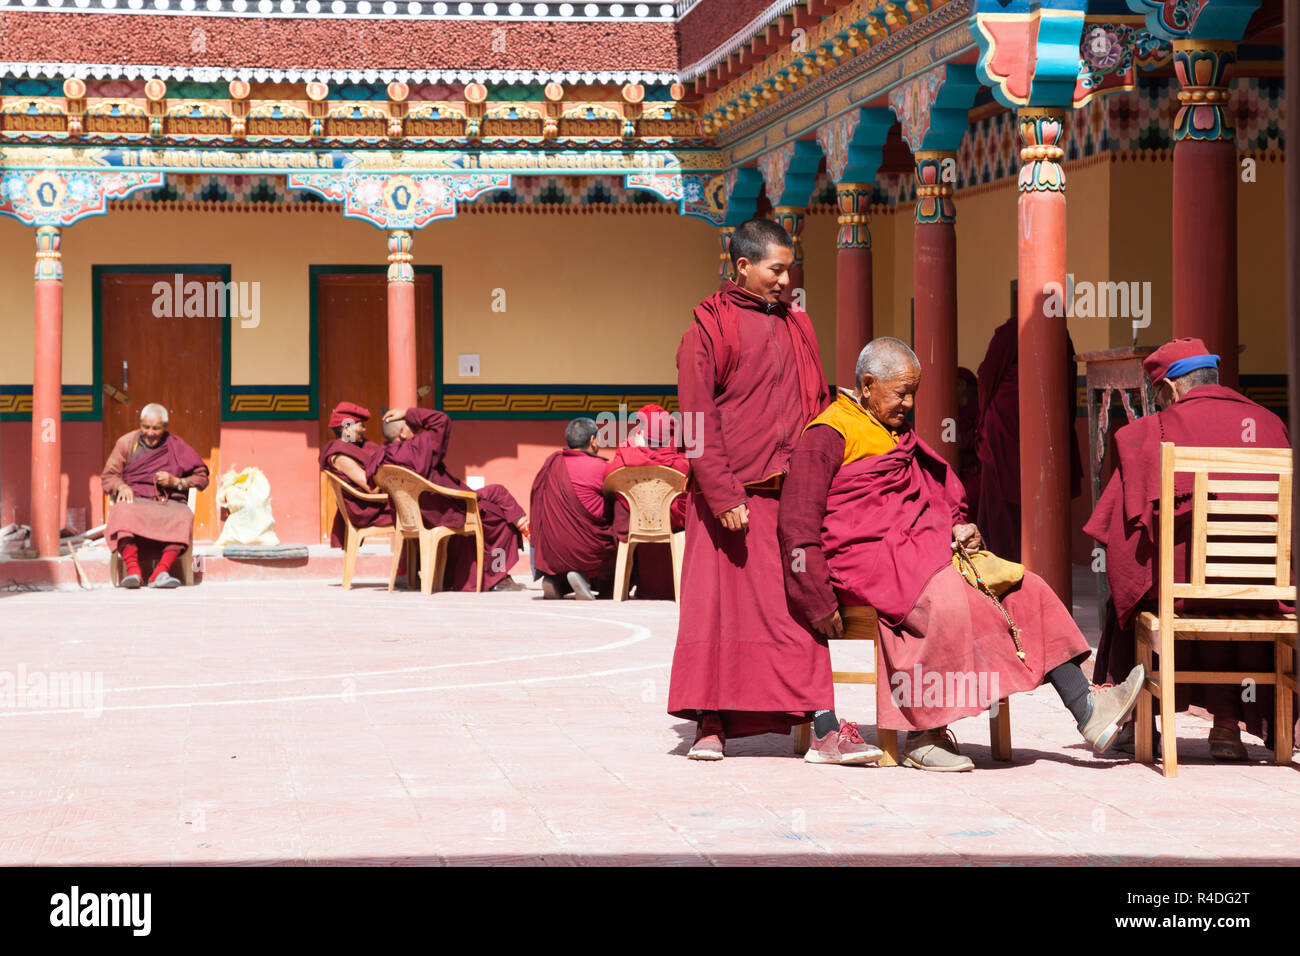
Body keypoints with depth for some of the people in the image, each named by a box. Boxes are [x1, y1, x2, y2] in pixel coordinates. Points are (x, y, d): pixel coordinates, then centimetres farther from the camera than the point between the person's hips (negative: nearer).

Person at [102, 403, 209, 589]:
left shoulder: (177, 446, 13)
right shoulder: (126, 442, 16)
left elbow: (201, 477, 11)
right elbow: (108, 476, 14)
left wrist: (176, 482, -6)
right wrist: (121, 486, -9)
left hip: (169, 503, 0)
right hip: (136, 501, 0)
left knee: (184, 517, -36)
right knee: (123, 512, -38)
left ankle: (161, 572, -42)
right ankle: (132, 571, -46)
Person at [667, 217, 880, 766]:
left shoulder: (795, 328, 16)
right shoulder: (708, 330, -1)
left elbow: (816, 411, 20)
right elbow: (698, 422, -7)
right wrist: (723, 495, -15)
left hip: (790, 493, 5)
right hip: (732, 498, -4)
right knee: (719, 605, 0)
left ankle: (824, 729, -5)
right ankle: (709, 724, 9)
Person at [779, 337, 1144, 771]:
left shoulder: (900, 437, 22)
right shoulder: (828, 436, -5)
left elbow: (940, 499, 33)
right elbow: (798, 523, -11)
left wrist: (957, 527, 9)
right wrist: (818, 604, -14)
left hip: (920, 550, 9)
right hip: (867, 557, -9)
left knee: (1026, 589, -7)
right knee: (944, 598, -37)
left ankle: (1089, 712, -14)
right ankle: (923, 735, -30)